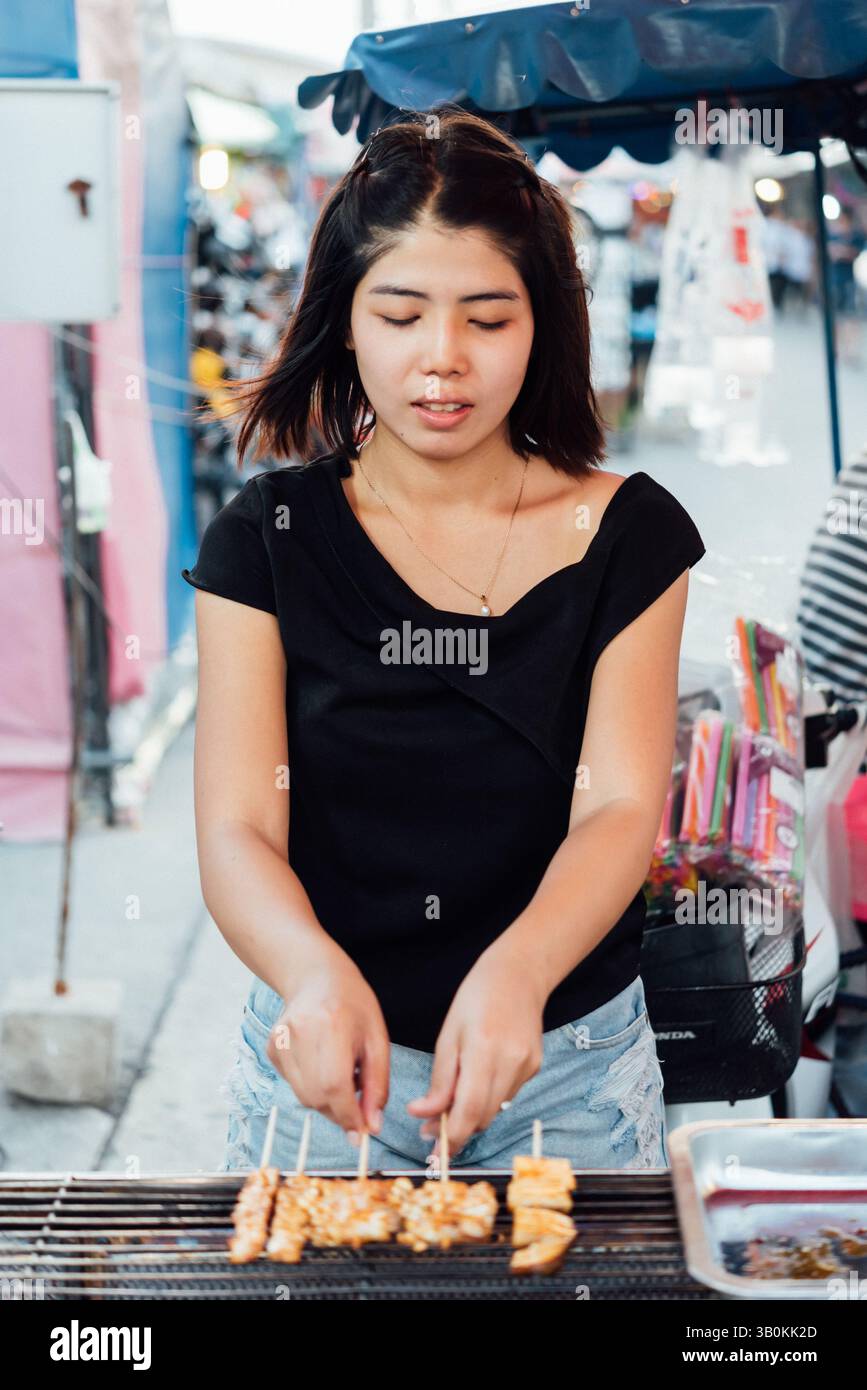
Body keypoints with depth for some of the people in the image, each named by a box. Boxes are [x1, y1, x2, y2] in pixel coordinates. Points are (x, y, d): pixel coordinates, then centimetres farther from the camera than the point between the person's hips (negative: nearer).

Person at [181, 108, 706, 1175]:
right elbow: (236, 830, -12)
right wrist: (314, 971, -34)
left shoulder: (627, 534, -3)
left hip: (569, 1065, 0)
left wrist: (518, 970, -34)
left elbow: (620, 810, -13)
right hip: (327, 1055, 0)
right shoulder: (268, 538, -3)